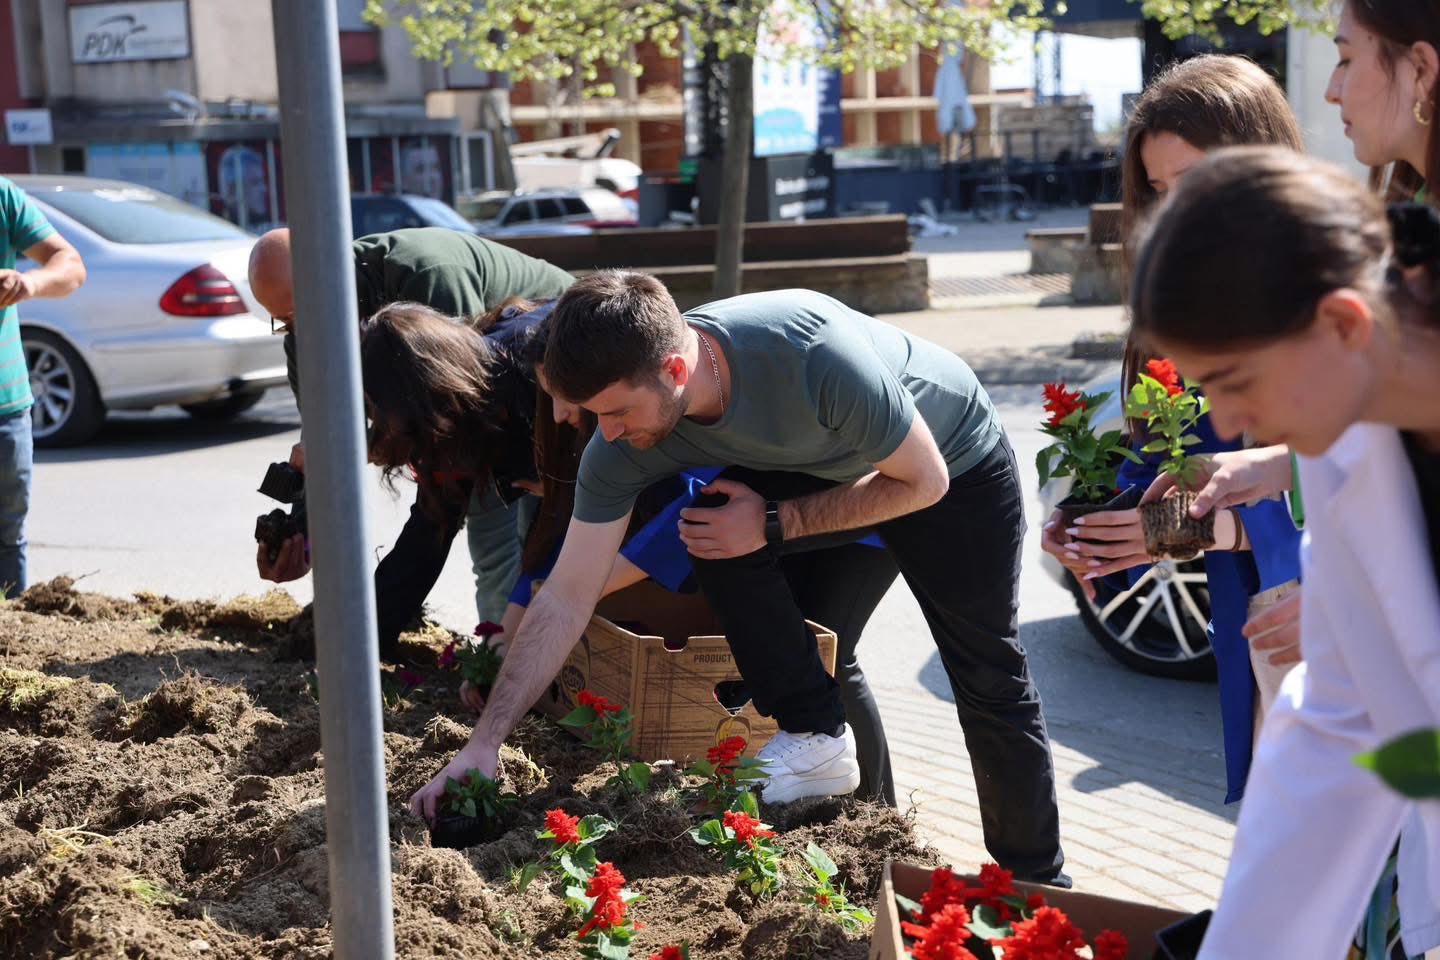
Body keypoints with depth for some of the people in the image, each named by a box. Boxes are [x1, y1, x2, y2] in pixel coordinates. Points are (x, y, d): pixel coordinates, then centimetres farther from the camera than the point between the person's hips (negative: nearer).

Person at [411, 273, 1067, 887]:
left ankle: (1038, 883, 19)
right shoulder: (622, 448, -25)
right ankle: (817, 740, -7)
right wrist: (484, 741, -26)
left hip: (956, 467, -4)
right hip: (829, 471, 4)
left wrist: (775, 525, -29)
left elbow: (923, 482, -25)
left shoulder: (815, 352, -41)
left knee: (990, 687, -1)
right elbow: (566, 600, -21)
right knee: (715, 531, -22)